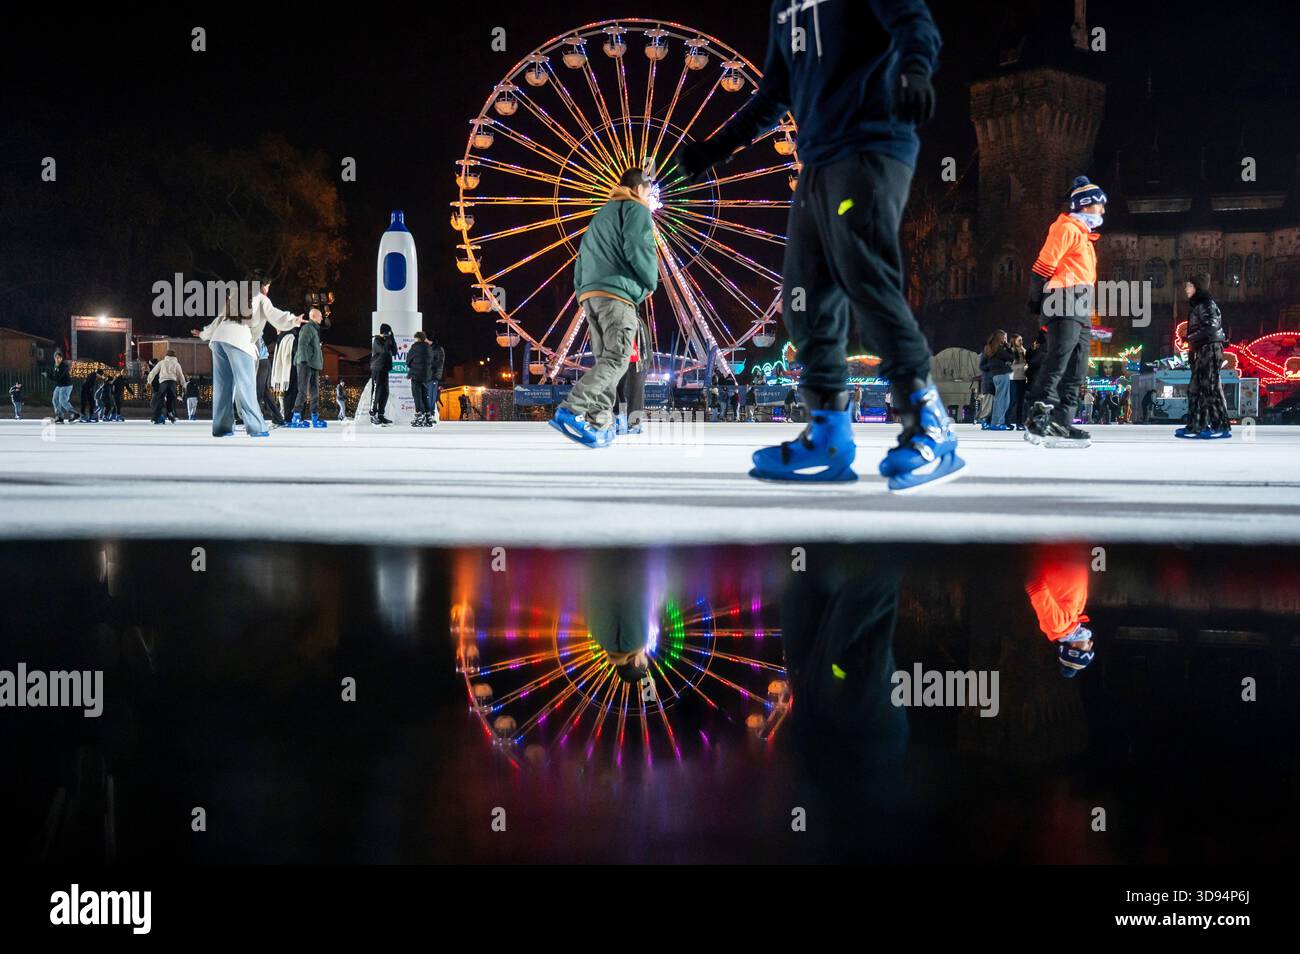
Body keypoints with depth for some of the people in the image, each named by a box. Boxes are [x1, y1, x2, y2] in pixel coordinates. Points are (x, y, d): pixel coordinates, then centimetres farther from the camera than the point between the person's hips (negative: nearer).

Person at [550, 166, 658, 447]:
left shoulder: (601, 215, 30)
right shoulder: (636, 209, 4)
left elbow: (580, 264, 25)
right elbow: (640, 250, -13)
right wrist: (651, 283, 2)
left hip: (589, 295, 9)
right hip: (617, 294, -9)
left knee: (603, 361, 6)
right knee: (616, 360, -15)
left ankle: (600, 425, -6)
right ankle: (570, 410, -31)